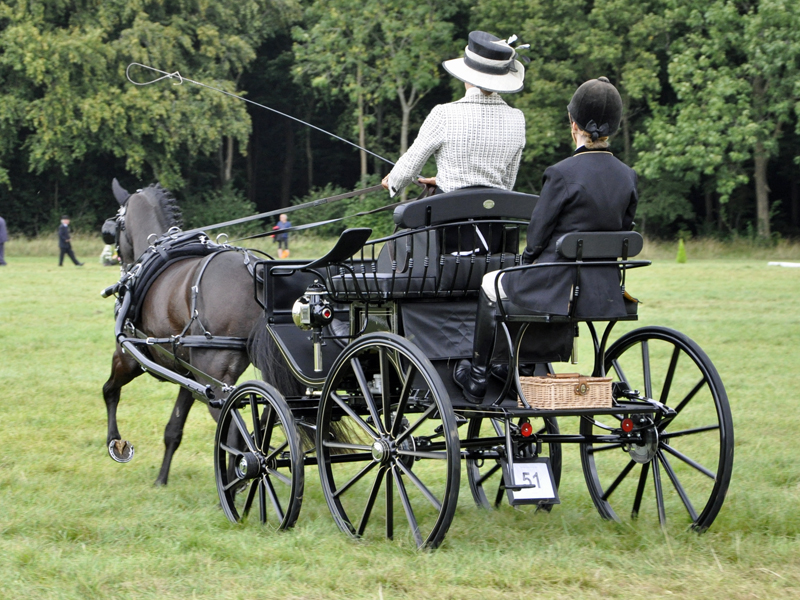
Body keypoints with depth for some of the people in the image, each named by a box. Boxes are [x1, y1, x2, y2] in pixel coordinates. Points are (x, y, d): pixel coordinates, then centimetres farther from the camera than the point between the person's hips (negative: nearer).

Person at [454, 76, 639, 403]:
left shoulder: (562, 174, -18)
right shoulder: (627, 177, 0)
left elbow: (538, 236, -10)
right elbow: (622, 233, 10)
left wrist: (526, 262, 10)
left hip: (557, 290, -6)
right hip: (605, 294, 6)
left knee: (490, 284, 25)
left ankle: (478, 379, 31)